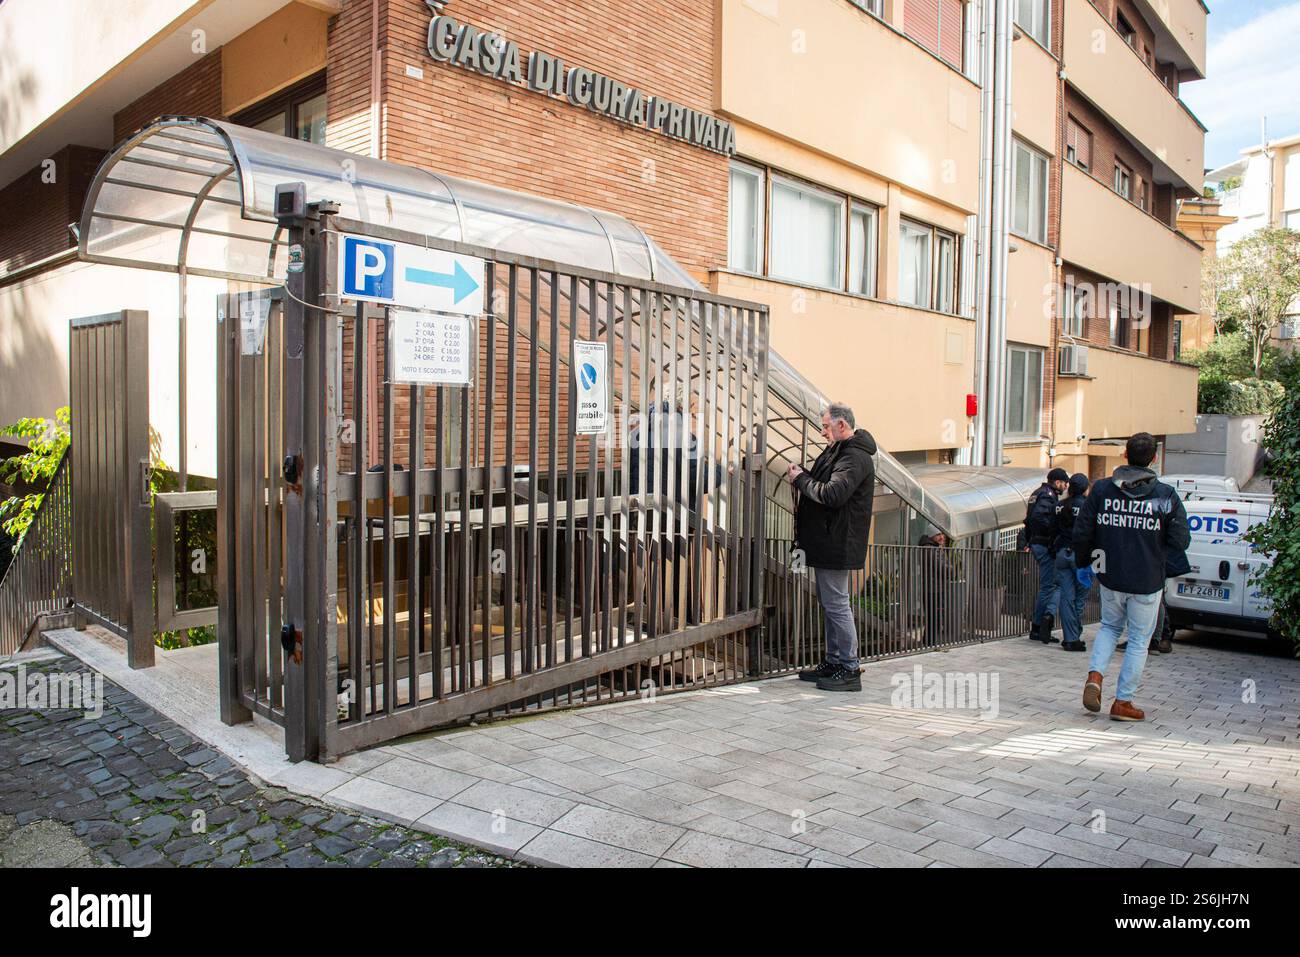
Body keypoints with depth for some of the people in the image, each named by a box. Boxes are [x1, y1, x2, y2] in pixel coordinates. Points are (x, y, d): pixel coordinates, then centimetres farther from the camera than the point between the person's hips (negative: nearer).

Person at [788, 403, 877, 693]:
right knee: (828, 602, 16)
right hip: (827, 541, 11)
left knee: (836, 604, -7)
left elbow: (832, 494, -28)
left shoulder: (854, 458, -17)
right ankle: (833, 662, 26)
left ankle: (850, 670, 1)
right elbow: (822, 483, 23)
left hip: (837, 545, -11)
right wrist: (803, 476, 3)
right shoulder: (837, 451, 17)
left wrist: (801, 480, -14)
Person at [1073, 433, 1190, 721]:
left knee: (1109, 627, 24)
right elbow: (1180, 540, -10)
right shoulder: (1165, 495, -9)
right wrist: (1156, 559, 8)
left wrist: (1083, 563, 10)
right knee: (1139, 640, 10)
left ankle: (1095, 676, 3)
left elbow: (1082, 531, -3)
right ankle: (1123, 702, 14)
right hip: (1147, 581, -2)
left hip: (1111, 578, 2)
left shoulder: (1102, 489, -4)